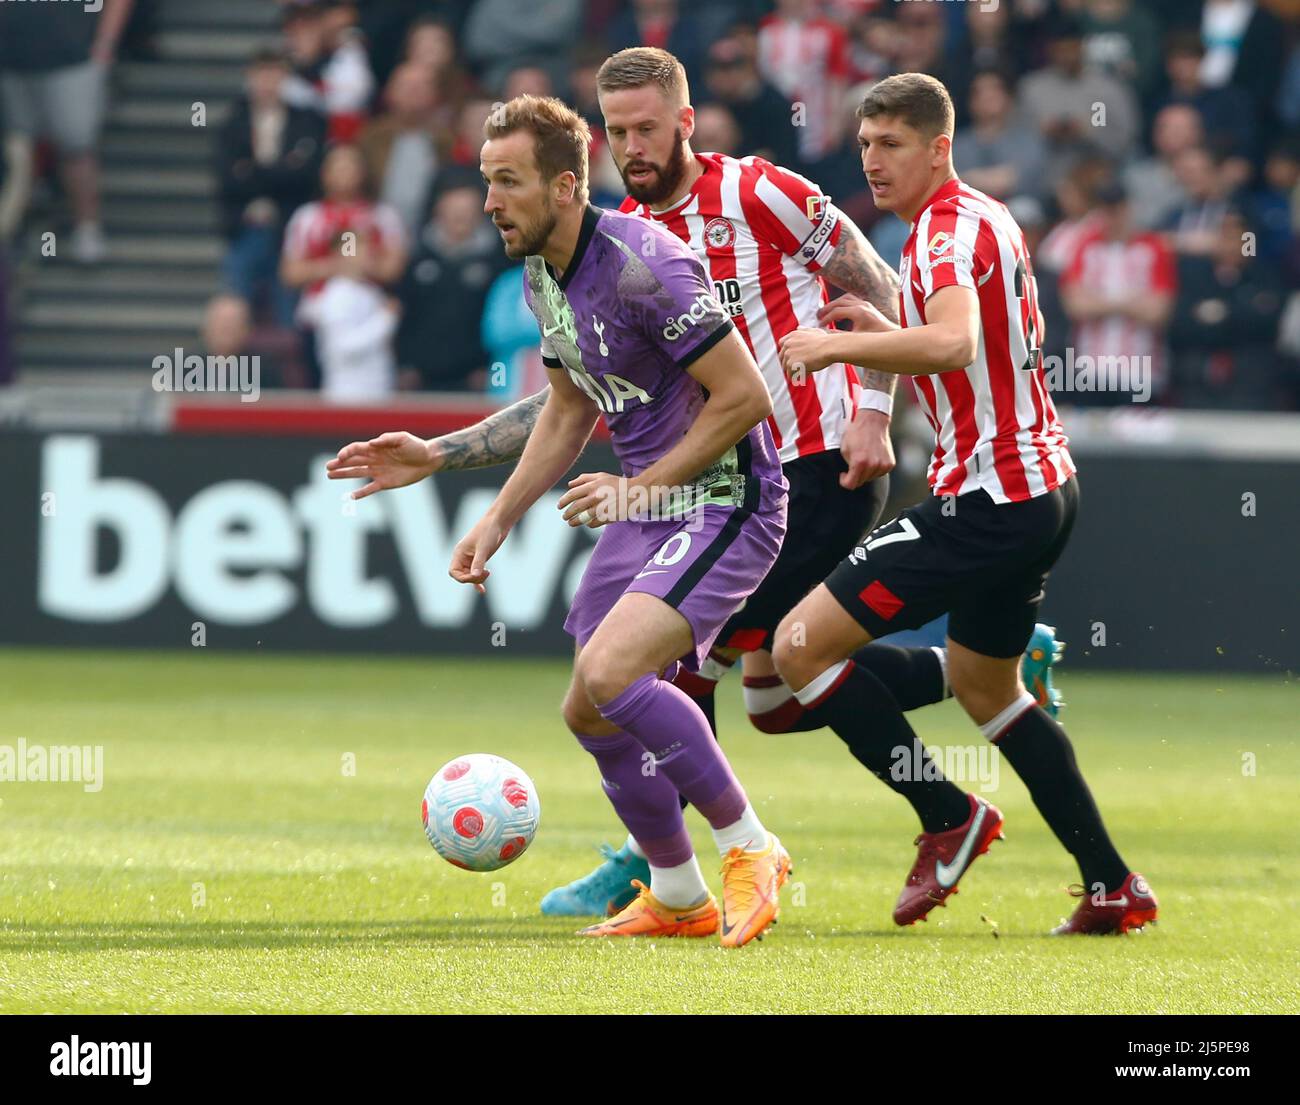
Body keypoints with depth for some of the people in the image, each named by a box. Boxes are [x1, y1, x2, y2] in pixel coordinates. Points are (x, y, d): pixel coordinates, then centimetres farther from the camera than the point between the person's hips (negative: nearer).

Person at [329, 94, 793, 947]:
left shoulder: (641, 264, -23)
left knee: (608, 670, -27)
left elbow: (745, 397, -21)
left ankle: (750, 848, -12)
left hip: (722, 501, -9)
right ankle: (678, 897, 26)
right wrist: (500, 518, 14)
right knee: (591, 714, 8)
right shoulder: (541, 275, 6)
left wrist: (640, 488, -18)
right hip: (642, 509, 9)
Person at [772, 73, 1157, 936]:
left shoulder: (952, 228, -15)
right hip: (1045, 486, 11)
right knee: (984, 685, 27)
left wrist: (840, 344, -26)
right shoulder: (990, 219, 16)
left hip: (988, 499, -11)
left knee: (802, 645, -10)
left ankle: (948, 816, -4)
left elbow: (954, 343, -34)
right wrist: (878, 328, 17)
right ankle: (1114, 887, 26)